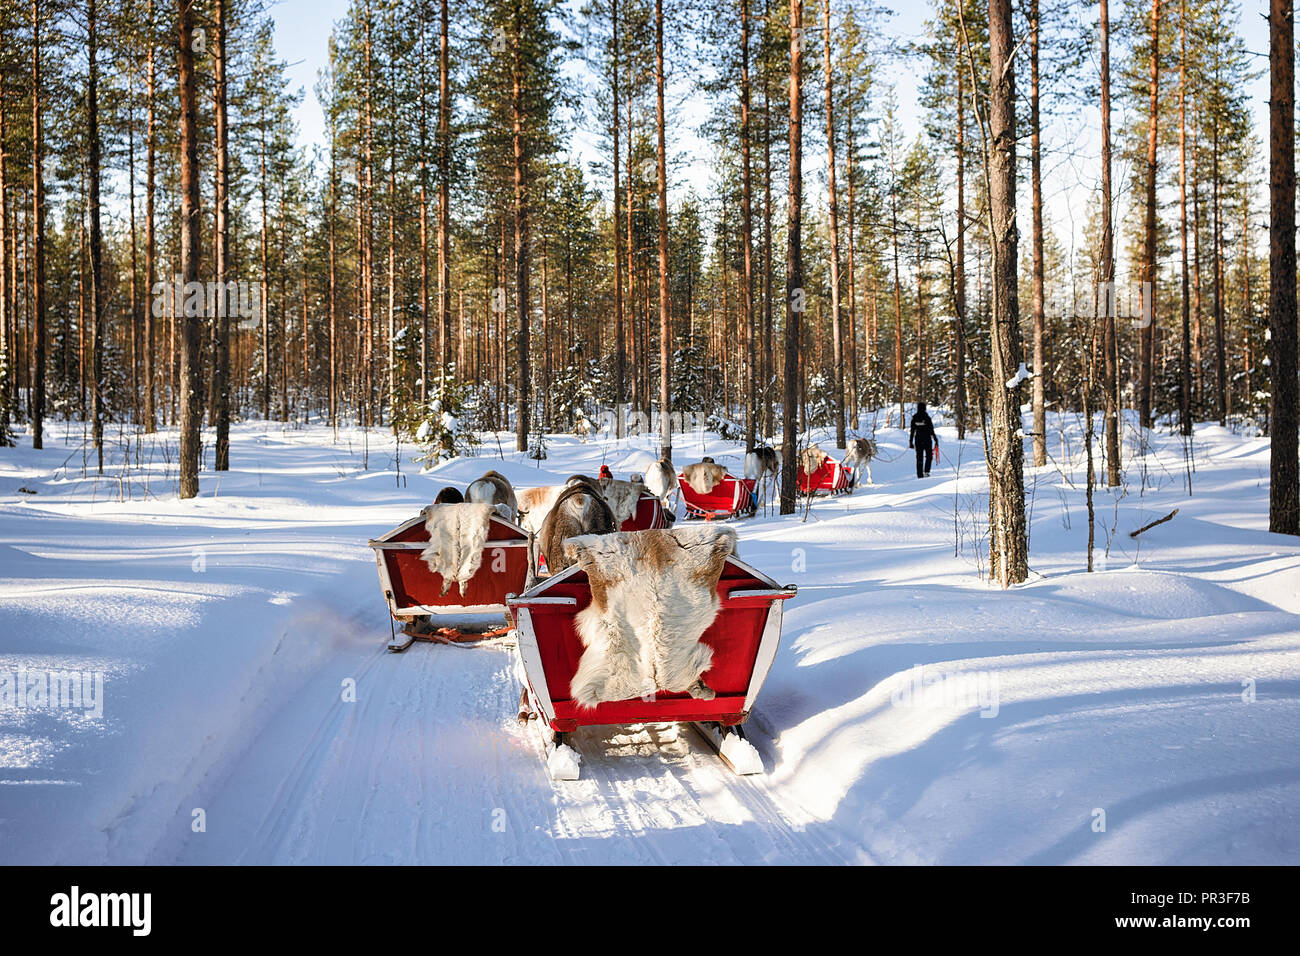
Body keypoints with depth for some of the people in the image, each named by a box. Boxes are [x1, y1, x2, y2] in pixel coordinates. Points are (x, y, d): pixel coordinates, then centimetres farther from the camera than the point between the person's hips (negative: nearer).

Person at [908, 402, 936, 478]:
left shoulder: (914, 418, 0)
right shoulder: (927, 418, -10)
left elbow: (912, 431, 3)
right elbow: (931, 430, -9)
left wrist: (911, 442, 9)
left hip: (918, 441, 3)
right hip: (927, 440, -3)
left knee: (919, 458, 7)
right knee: (929, 456, 12)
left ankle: (920, 475, 5)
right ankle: (926, 471, -4)